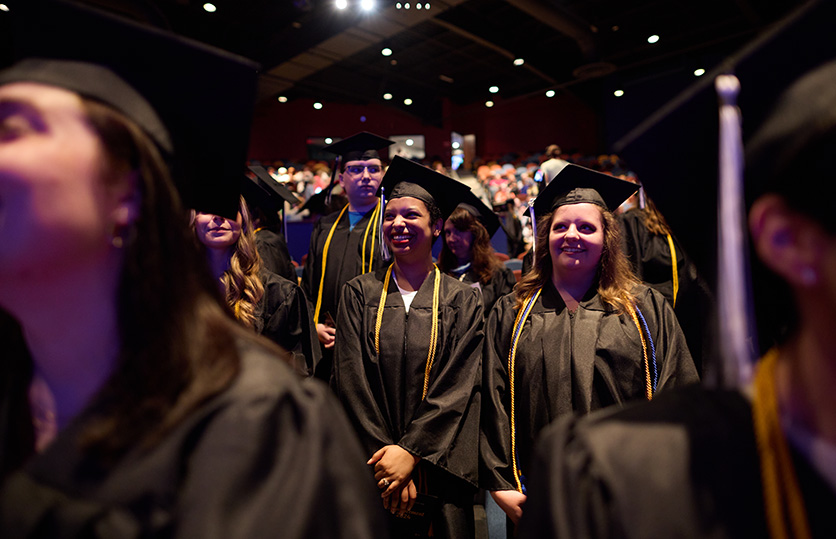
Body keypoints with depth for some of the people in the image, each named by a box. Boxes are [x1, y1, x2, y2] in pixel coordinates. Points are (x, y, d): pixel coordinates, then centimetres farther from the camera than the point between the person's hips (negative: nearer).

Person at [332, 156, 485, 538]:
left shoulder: (463, 302, -1)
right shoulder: (360, 293, 1)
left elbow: (459, 388, -8)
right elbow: (350, 379, -5)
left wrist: (410, 452, -16)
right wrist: (386, 455, -12)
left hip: (437, 466, 0)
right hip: (369, 464, 1)